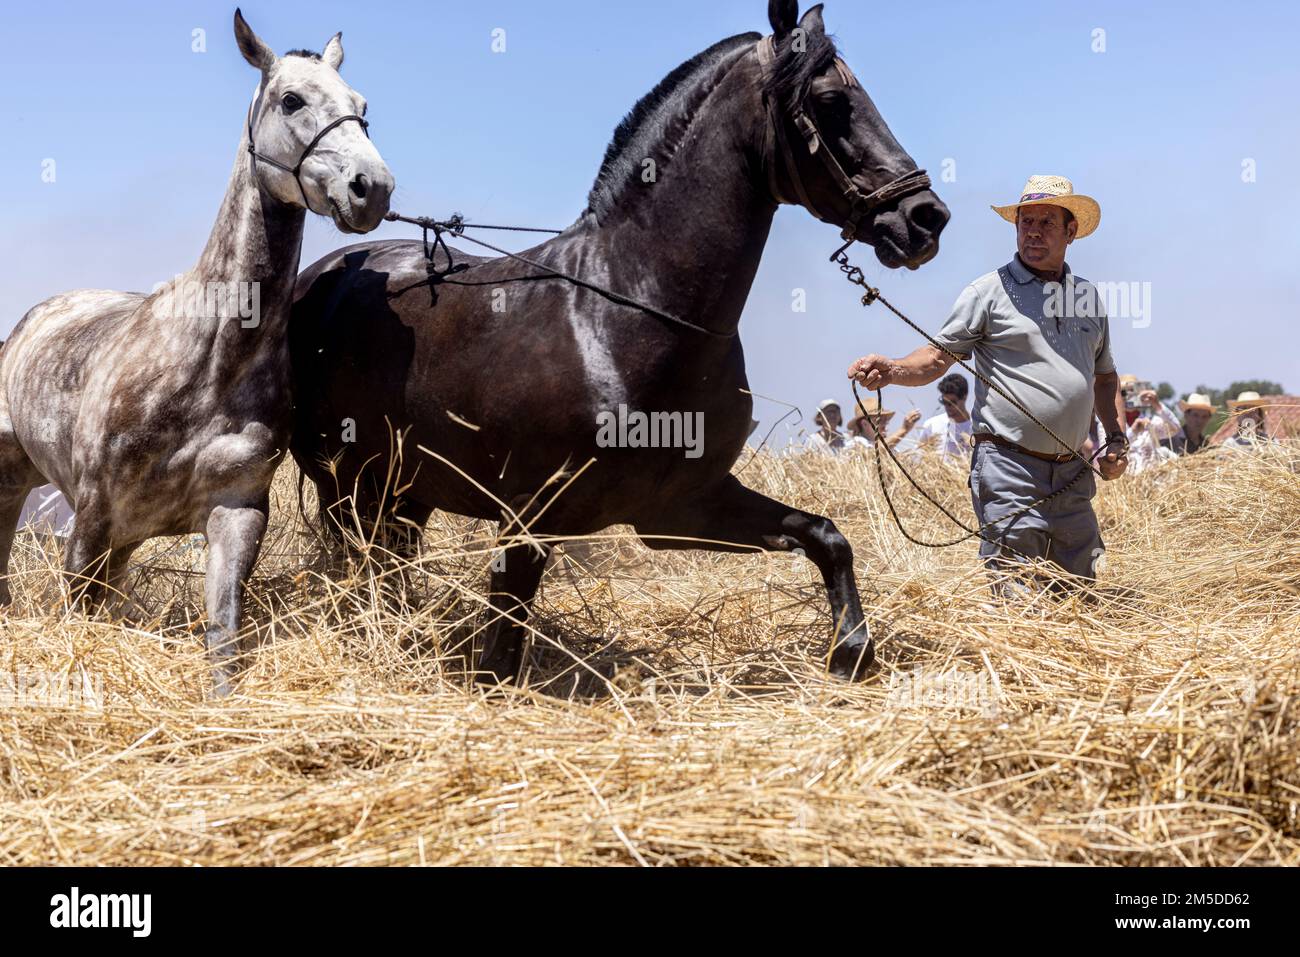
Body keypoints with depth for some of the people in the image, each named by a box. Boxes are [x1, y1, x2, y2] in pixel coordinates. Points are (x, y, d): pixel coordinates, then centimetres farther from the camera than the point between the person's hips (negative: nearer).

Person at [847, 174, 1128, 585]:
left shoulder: (1089, 296, 14)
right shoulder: (990, 290, -2)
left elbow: (1105, 376, 25)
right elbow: (939, 357, -5)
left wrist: (1117, 438, 13)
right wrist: (893, 370, -24)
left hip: (1073, 474, 6)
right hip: (1009, 469, -6)